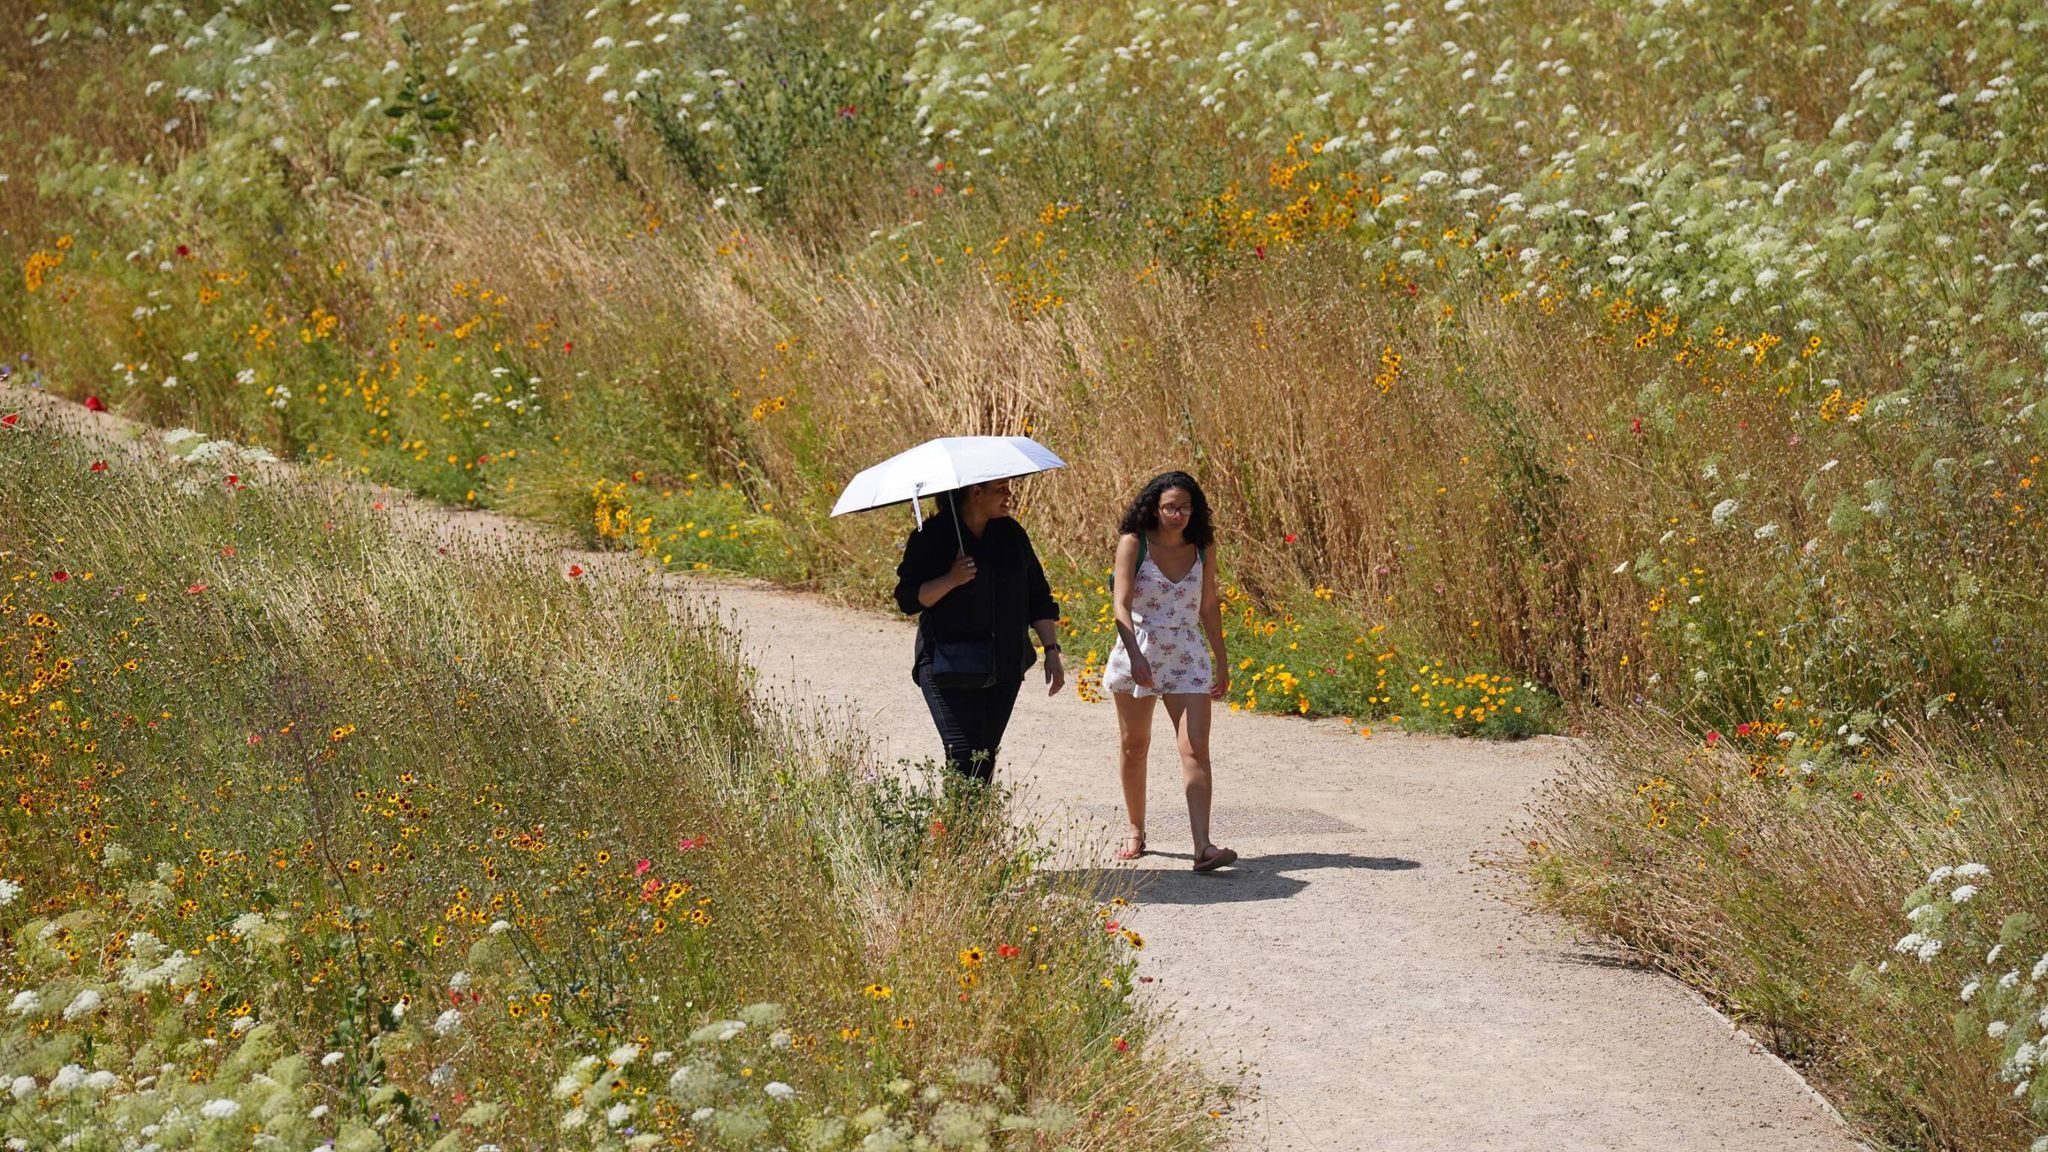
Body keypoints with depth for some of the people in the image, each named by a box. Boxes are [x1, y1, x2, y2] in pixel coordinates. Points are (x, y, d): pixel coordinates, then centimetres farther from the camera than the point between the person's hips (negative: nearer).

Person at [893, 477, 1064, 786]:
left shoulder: (1011, 534, 8)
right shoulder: (931, 537, -6)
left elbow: (1038, 596, 13)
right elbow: (908, 599, -9)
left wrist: (1052, 651, 6)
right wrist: (951, 580, -23)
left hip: (1004, 667, 5)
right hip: (949, 668, -5)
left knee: (986, 759, 5)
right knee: (965, 760, -14)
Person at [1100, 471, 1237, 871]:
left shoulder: (1202, 547, 2)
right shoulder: (1134, 543, -8)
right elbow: (1121, 602, -17)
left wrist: (1221, 659, 16)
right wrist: (1135, 655, -29)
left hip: (1188, 657, 1)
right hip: (1138, 652, -1)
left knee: (1195, 749, -12)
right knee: (1134, 745, 13)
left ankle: (1203, 847, -22)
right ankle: (1136, 831, 33)